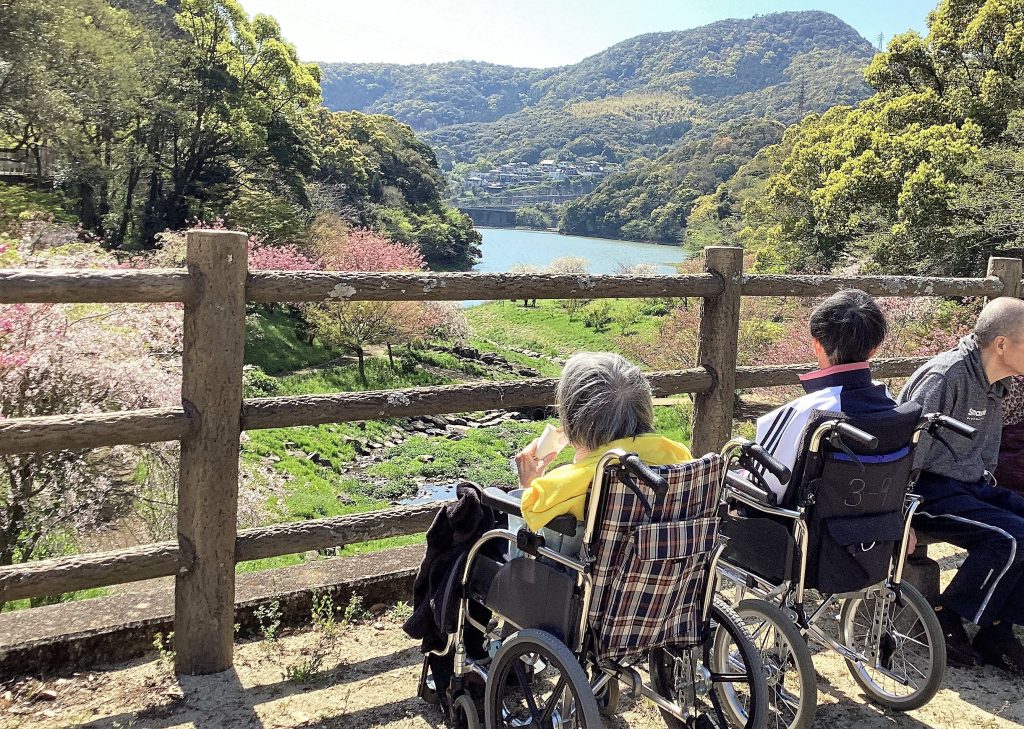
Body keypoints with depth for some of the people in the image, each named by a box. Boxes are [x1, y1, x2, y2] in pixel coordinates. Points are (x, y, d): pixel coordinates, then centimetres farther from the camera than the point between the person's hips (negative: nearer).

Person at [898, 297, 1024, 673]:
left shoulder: (992, 382, 9)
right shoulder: (946, 377, -21)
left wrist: (988, 486, 14)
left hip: (970, 485, 10)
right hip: (929, 489, -10)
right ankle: (943, 620, -8)